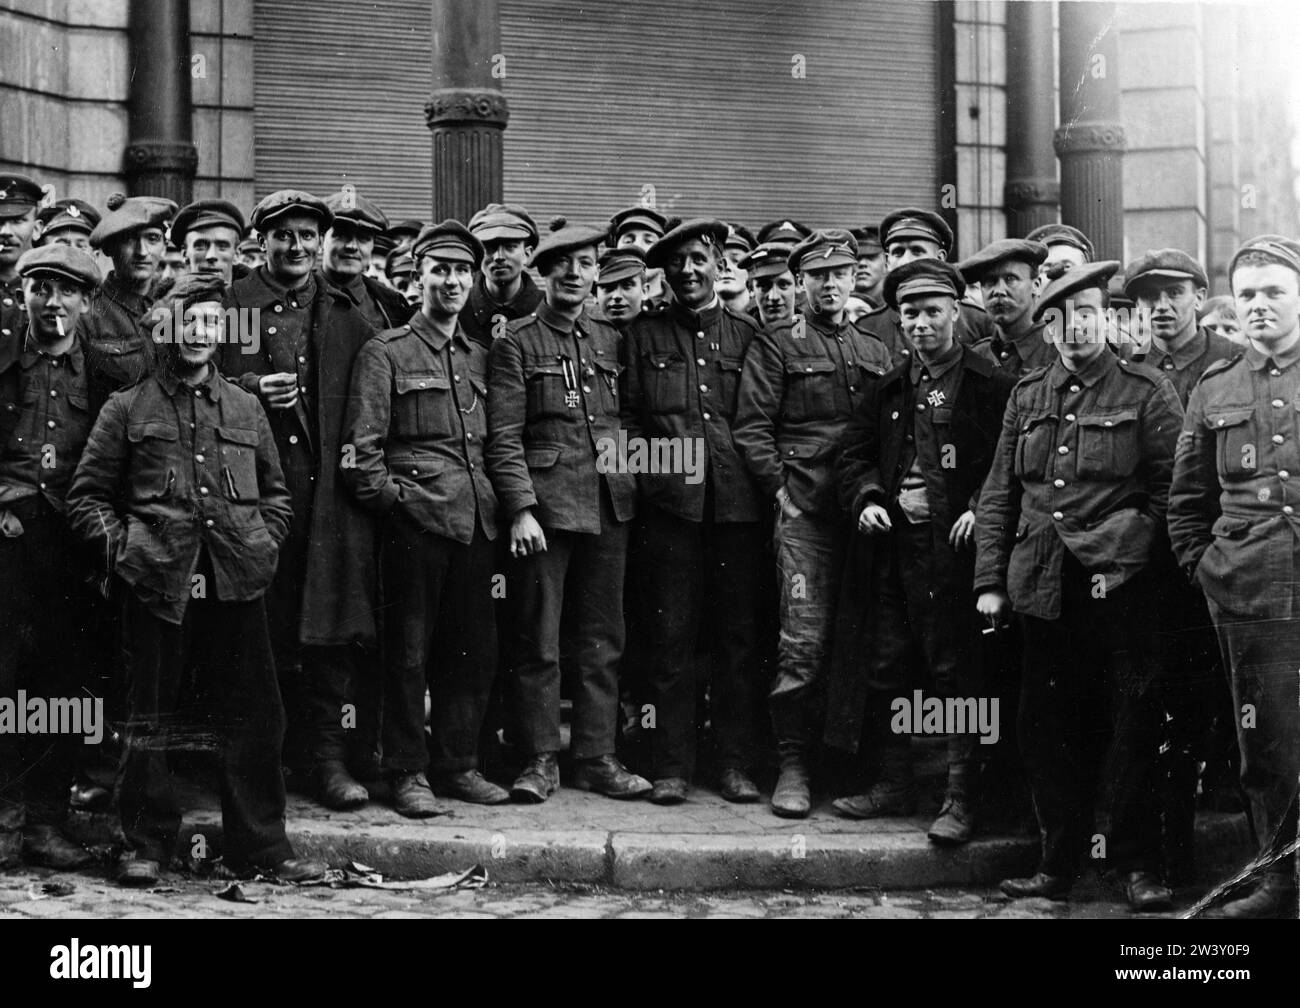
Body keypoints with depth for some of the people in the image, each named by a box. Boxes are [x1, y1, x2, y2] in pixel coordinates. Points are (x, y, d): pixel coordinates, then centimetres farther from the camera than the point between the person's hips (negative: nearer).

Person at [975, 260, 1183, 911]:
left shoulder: (1147, 393, 1)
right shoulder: (1027, 397, 13)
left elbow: (1168, 492, -3)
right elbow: (997, 496, 14)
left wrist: (1120, 562, -11)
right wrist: (989, 583, 7)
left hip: (1121, 586, -4)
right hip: (1043, 589, 4)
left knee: (1135, 728, -2)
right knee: (1046, 729, 7)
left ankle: (1138, 866, 6)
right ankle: (1060, 864, 16)